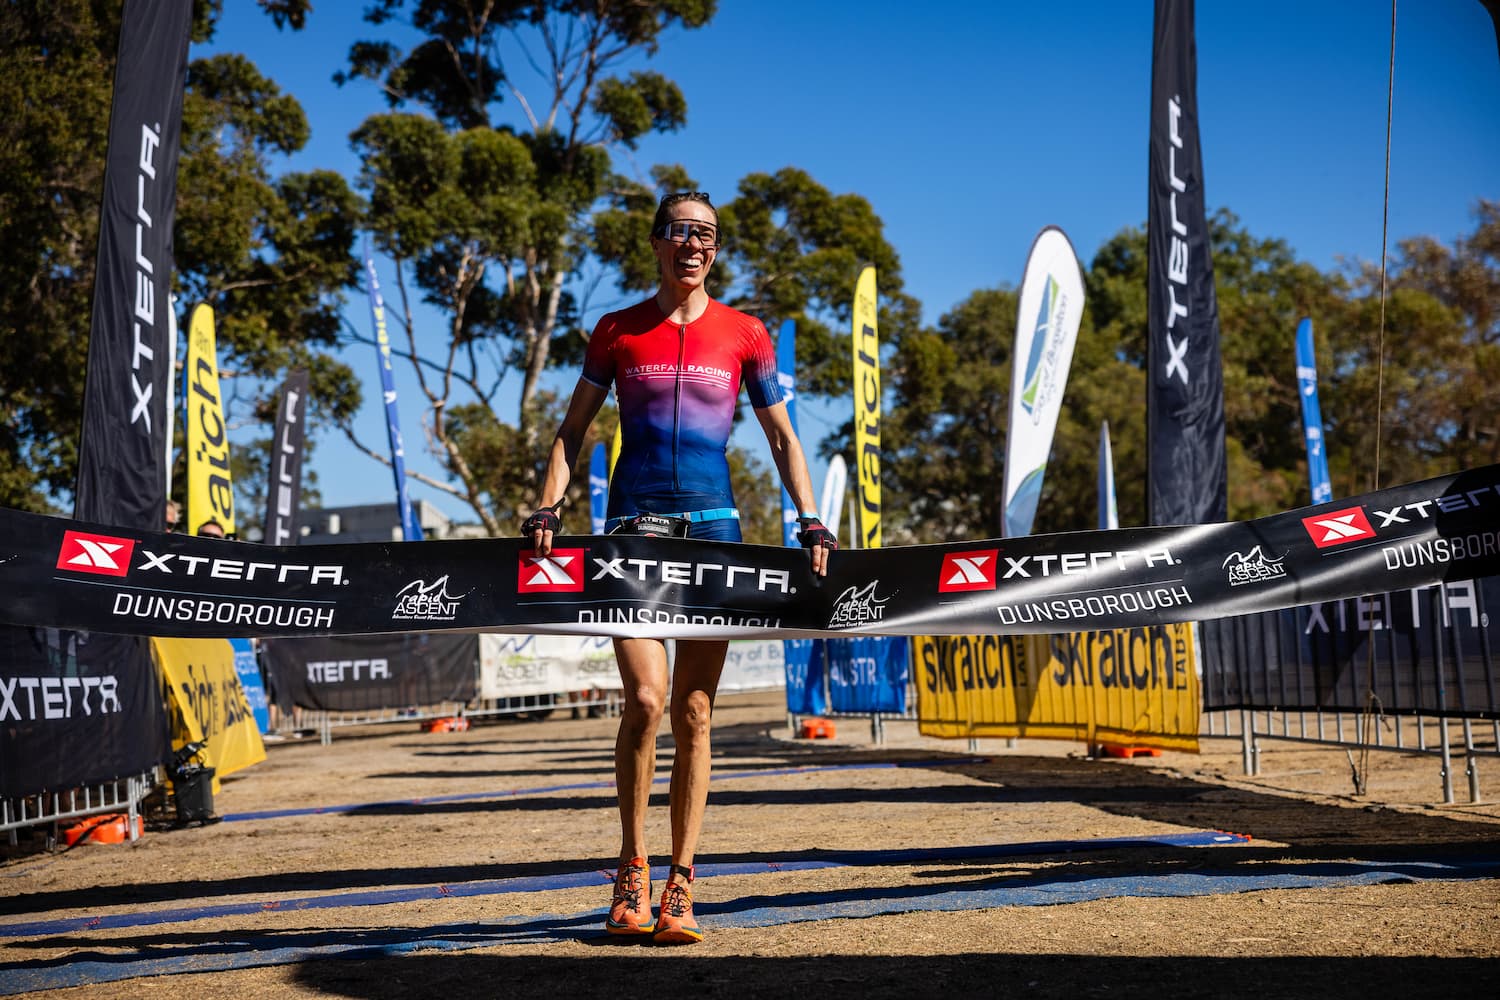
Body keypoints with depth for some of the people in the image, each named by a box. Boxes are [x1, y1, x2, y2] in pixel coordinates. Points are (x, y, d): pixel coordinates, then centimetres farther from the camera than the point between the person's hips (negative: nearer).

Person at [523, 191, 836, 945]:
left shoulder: (744, 335, 8)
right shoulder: (617, 332, 7)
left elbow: (782, 437, 10)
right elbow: (572, 430, 10)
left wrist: (811, 523, -1)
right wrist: (547, 509, -4)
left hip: (711, 526, 1)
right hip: (633, 523, -1)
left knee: (694, 712, 1)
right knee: (645, 698, -15)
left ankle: (680, 887, 9)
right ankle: (631, 867, 4)